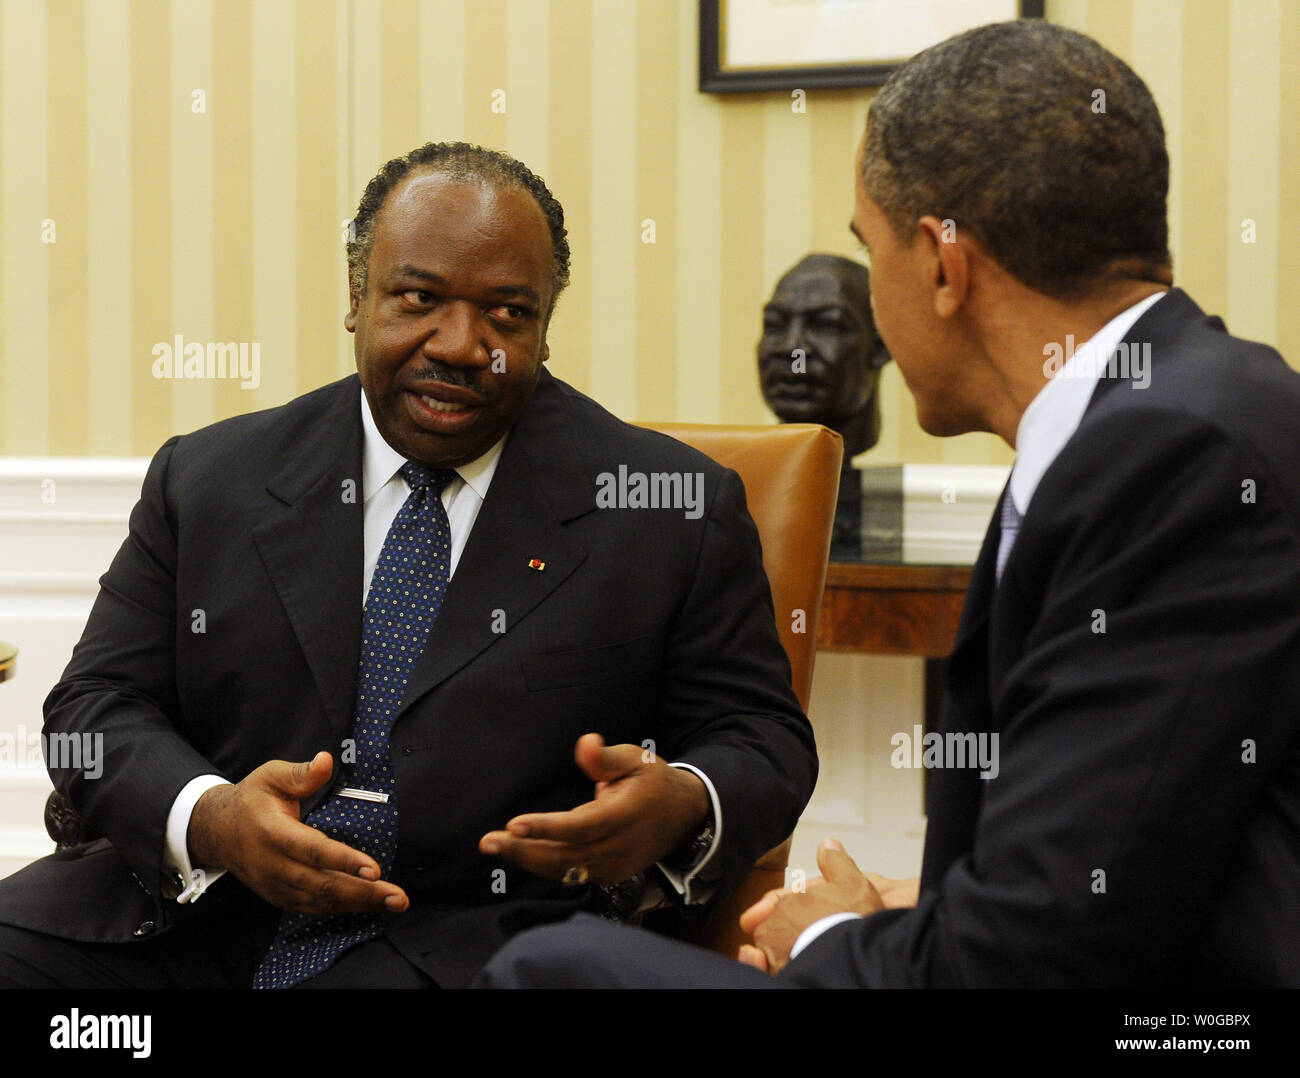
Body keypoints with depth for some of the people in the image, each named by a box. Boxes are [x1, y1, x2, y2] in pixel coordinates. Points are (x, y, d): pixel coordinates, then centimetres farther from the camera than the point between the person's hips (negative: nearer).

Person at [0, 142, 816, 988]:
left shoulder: (676, 508, 6)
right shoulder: (203, 481, 12)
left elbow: (763, 737, 7)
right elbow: (100, 704, 9)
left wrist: (681, 808, -18)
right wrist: (209, 817, -14)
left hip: (471, 948, -2)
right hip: (196, 912, 3)